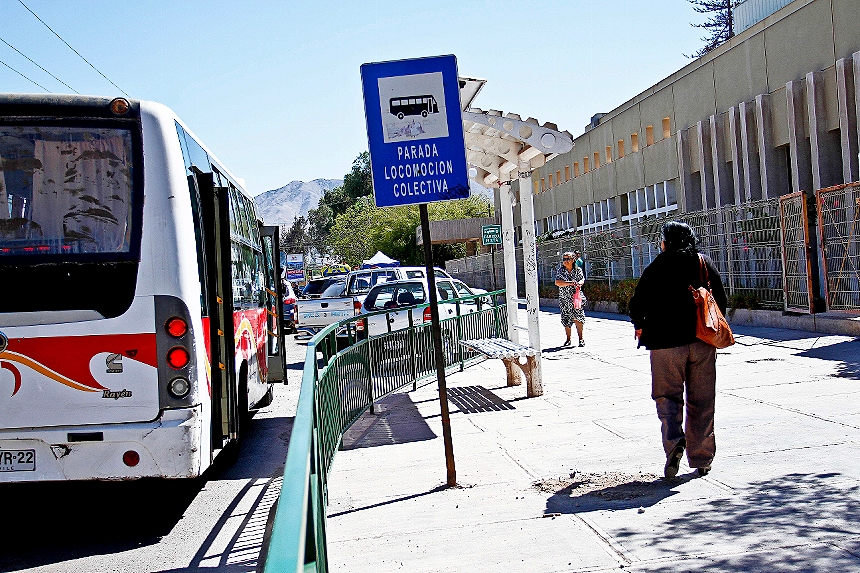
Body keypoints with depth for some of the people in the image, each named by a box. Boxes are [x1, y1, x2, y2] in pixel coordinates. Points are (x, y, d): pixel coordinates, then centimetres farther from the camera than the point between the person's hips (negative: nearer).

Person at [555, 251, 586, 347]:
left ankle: (581, 338, 3)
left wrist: (580, 283, -16)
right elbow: (557, 282, -13)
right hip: (564, 298, 0)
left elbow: (582, 279, 9)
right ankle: (568, 339, 18)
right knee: (566, 319, 5)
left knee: (578, 318, -7)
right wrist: (569, 283, -25)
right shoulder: (560, 271, -1)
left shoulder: (578, 270, 2)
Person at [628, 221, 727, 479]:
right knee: (701, 400, 9)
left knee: (668, 395, 8)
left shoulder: (656, 268, -4)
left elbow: (638, 304, -3)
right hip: (702, 341, 3)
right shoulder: (705, 263, 5)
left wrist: (639, 325, 17)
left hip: (667, 341, -3)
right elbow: (721, 301, 9)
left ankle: (674, 440, -18)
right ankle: (702, 459, 13)